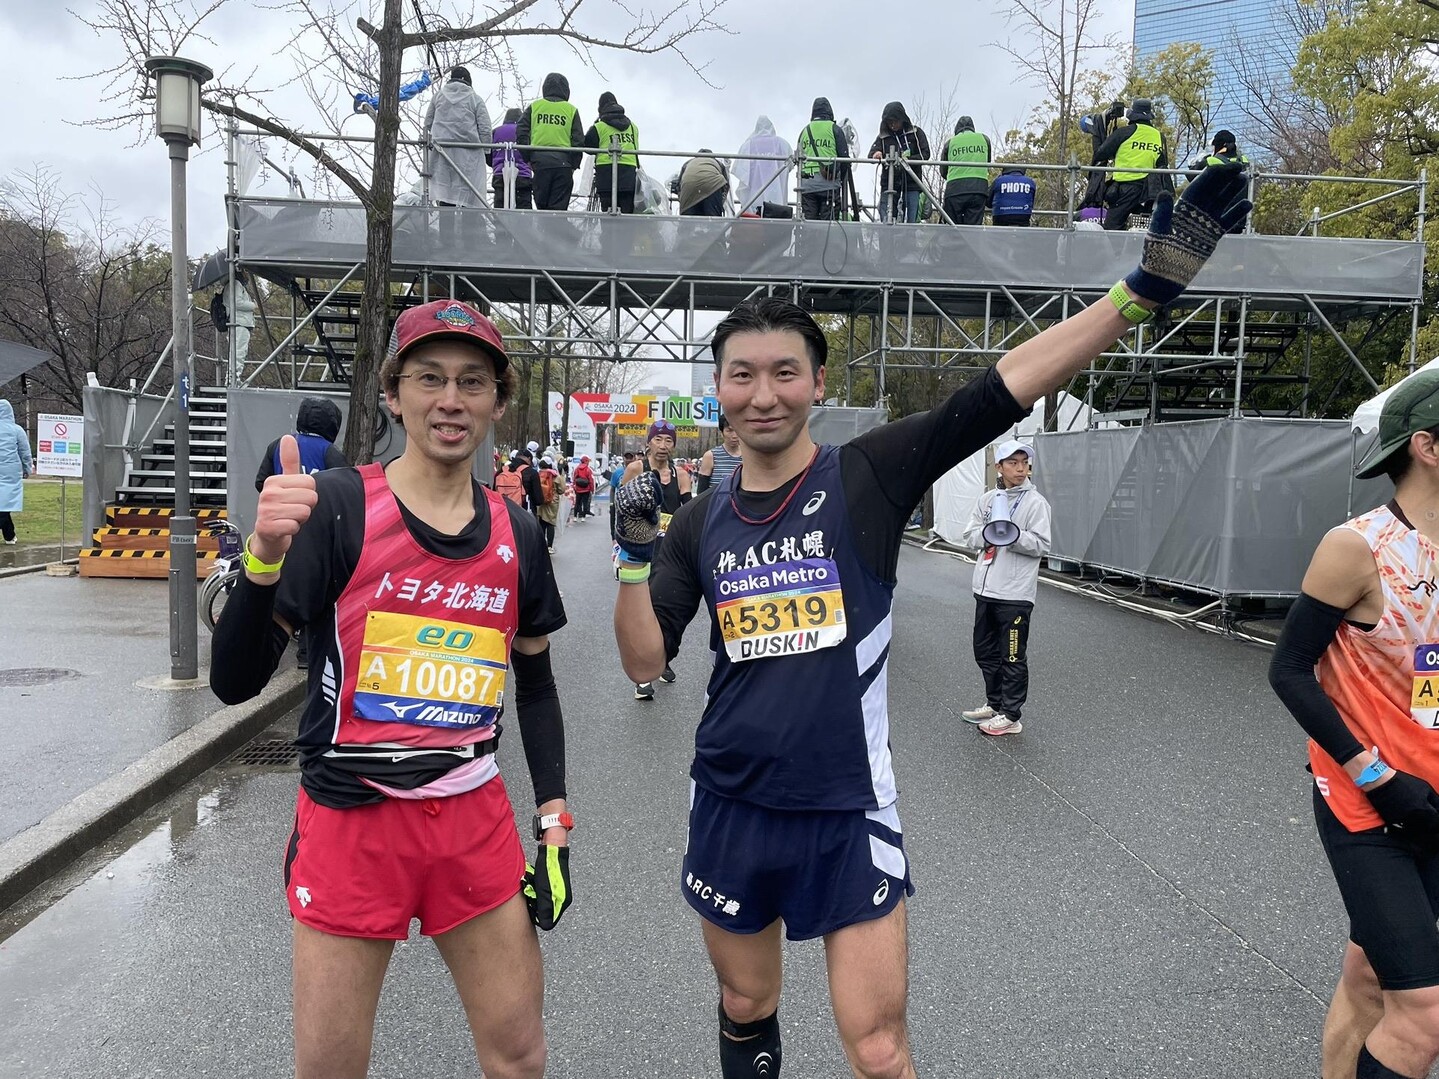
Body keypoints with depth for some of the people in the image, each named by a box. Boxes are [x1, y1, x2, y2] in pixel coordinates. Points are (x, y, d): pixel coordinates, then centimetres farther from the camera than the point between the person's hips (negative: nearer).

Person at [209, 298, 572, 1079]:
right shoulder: (339, 507, -11)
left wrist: (554, 818, 8)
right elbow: (234, 683, -14)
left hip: (476, 820, 4)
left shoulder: (516, 533, 2)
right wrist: (265, 556, -30)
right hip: (351, 820, -3)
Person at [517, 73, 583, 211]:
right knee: (559, 207, -2)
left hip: (539, 161, 1)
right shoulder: (571, 110, 7)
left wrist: (528, 158, 9)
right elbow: (578, 140, 3)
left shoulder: (534, 107, 10)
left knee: (541, 204, 9)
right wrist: (574, 165, 9)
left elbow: (521, 132, 5)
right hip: (563, 163, -1)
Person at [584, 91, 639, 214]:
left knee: (608, 214, -5)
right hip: (629, 173, 3)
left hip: (606, 170, -3)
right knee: (628, 211, 2)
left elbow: (587, 147, 8)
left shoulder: (599, 127, 1)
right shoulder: (633, 126, 14)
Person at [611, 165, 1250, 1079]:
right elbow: (645, 661, 1)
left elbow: (1009, 386, -20)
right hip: (731, 807, 4)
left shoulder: (870, 476, -9)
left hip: (849, 810, -3)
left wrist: (1141, 292, -28)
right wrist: (636, 552, -12)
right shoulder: (702, 524, 1)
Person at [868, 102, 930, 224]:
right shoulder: (883, 136, 12)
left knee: (911, 221, -7)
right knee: (885, 221, -8)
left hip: (911, 184, -1)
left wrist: (907, 160, -17)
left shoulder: (916, 133, 8)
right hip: (888, 185, 1)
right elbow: (872, 153, 0)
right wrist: (876, 154, -26)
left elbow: (925, 154, 0)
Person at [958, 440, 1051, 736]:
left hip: (1015, 593, -6)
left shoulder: (1035, 502, -7)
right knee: (984, 651, 17)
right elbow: (970, 536, 6)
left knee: (1012, 658, 3)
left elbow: (1041, 545, -12)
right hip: (985, 589, 6)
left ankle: (1010, 716, 13)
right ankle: (994, 704, 34)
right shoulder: (986, 499, 9)